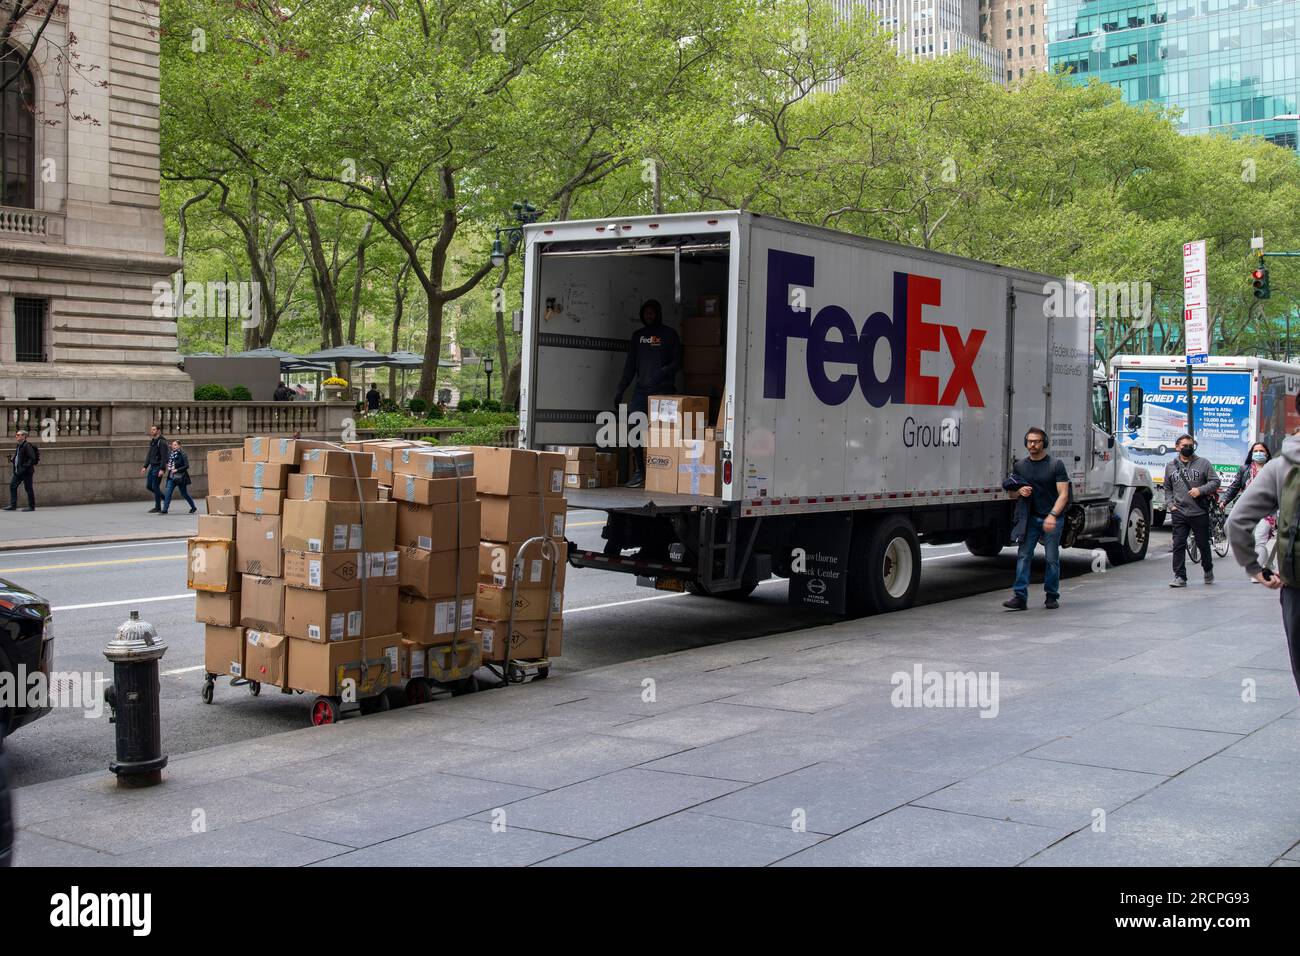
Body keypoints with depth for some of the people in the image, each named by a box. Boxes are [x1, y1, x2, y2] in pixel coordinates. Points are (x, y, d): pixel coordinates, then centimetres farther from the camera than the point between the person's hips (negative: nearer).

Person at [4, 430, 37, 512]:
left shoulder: (27, 446, -13)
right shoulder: (19, 446, 16)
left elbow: (32, 458, -19)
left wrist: (25, 466, -22)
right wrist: (12, 459, 6)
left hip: (26, 471, -10)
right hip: (18, 471, 10)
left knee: (28, 488, -2)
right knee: (12, 485, 5)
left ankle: (31, 506, 5)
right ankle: (13, 505, 8)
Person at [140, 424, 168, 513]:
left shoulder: (162, 442, -13)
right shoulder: (152, 441, 13)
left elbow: (164, 456, -18)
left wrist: (162, 469, -23)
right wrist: (145, 466, 14)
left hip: (158, 467, -9)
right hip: (152, 466, 9)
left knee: (155, 486, -5)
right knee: (148, 486, 10)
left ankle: (158, 507, 5)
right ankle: (164, 497, 24)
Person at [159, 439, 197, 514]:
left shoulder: (182, 455, -11)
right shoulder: (171, 454, 6)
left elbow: (186, 466, -16)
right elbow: (167, 462, 24)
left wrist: (177, 470, -20)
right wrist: (169, 467, 3)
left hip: (180, 477, -5)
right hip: (171, 477, 5)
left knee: (184, 493, 7)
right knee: (168, 493, -7)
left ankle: (194, 507, 24)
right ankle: (165, 509, -7)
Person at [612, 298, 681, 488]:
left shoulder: (669, 335, 6)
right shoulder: (638, 335, 17)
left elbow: (677, 362, 3)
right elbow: (630, 365, 18)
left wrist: (663, 372, -17)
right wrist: (620, 390, 12)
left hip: (663, 390, -4)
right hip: (642, 390, 4)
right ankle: (638, 472, 0)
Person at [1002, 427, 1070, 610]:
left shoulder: (1056, 465, -4)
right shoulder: (1020, 466, 8)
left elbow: (1063, 494, -10)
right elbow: (1012, 493, 17)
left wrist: (1052, 515, -23)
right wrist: (1020, 491, -8)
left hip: (1052, 519, -3)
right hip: (1030, 518, 3)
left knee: (1052, 558, 2)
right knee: (1024, 555, -7)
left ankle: (1052, 597, 13)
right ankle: (1020, 597, -11)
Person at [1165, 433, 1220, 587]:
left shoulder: (1203, 463, 4)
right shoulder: (1170, 466, 12)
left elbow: (1215, 481, 1)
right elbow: (1167, 488, 19)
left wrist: (1200, 490, -14)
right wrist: (1170, 504, 5)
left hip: (1200, 512, -1)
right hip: (1179, 513, 1)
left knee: (1203, 544, 10)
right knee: (1179, 545, -5)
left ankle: (1208, 571, 32)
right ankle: (1180, 577, -3)